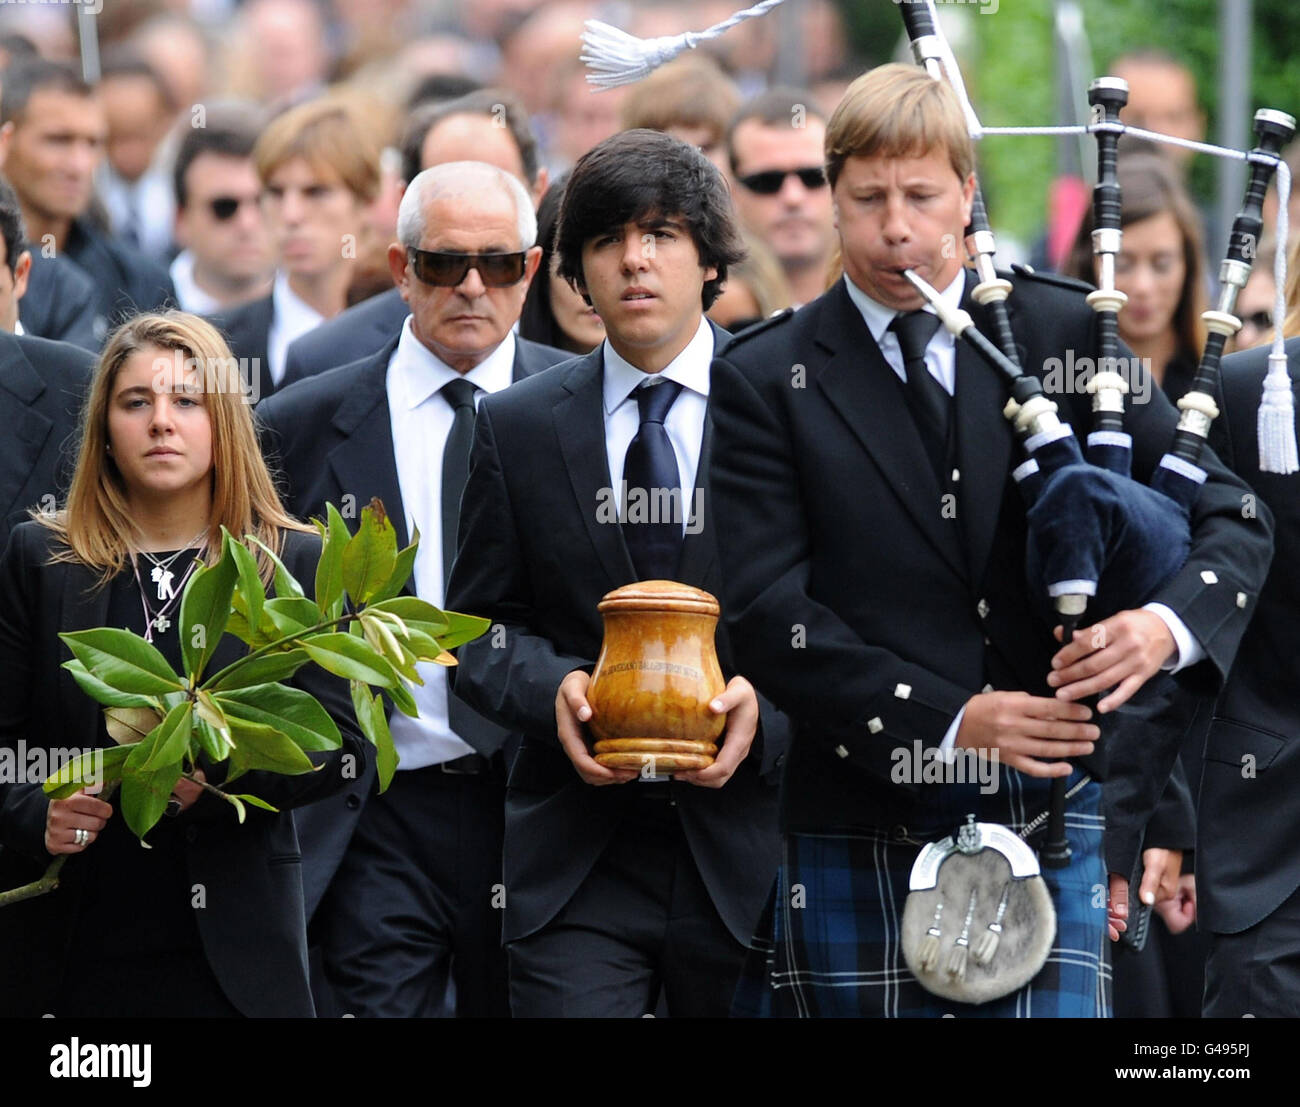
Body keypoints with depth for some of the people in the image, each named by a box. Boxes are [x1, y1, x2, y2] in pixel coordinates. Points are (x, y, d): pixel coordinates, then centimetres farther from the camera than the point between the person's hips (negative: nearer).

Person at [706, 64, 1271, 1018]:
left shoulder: (1064, 335, 7)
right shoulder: (768, 378, 3)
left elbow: (1228, 516, 6)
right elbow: (768, 613, -6)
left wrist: (1168, 624, -17)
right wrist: (945, 721, -16)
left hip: (1047, 811, 0)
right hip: (859, 825, 0)